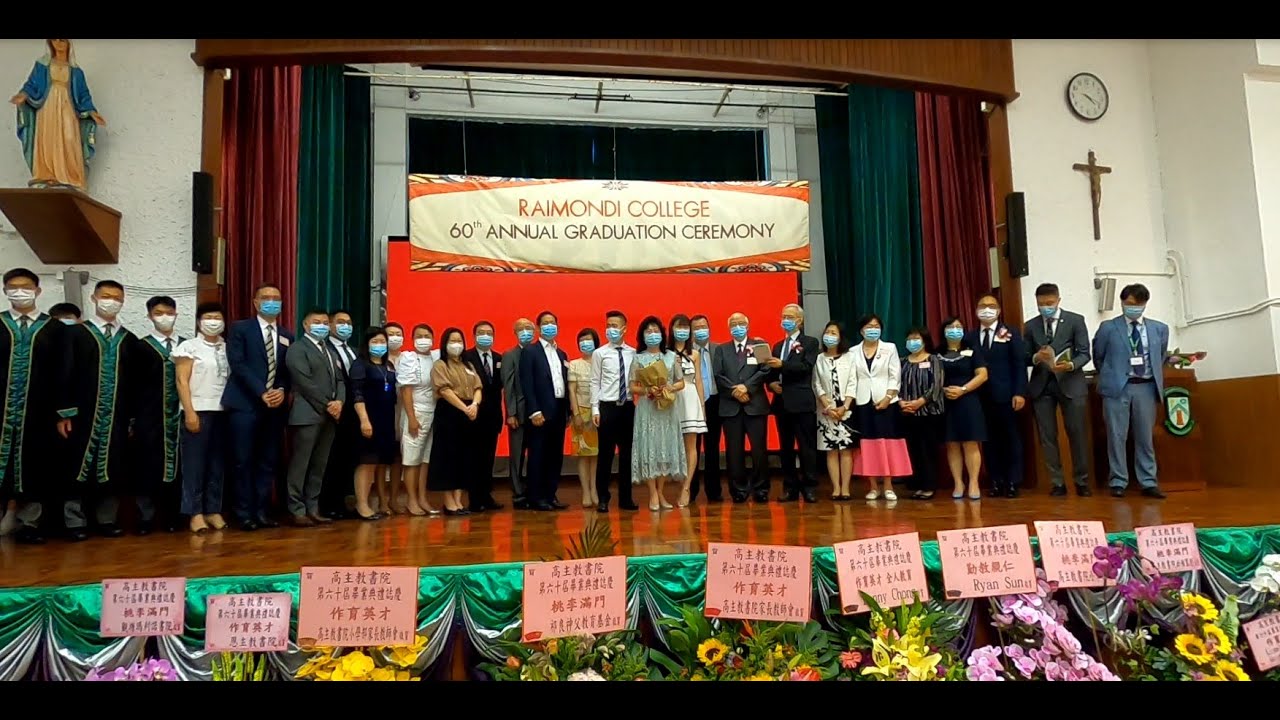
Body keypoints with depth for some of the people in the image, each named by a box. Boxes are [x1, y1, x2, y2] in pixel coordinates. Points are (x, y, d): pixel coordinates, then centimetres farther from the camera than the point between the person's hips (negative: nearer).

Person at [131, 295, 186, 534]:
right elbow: (135, 385, 2)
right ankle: (145, 517, 8)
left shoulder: (185, 345, 12)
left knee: (176, 466, 3)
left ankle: (171, 516, 12)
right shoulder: (142, 347, 5)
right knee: (147, 467, -1)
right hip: (150, 418, -2)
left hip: (178, 417, 2)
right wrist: (133, 418, -3)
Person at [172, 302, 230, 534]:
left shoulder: (227, 348, 12)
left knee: (217, 463, 6)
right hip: (199, 411, -4)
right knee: (195, 463, 0)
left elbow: (234, 378, 10)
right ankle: (195, 513, 5)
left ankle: (213, 510, 13)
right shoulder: (189, 347, 2)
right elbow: (181, 381, -4)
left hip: (223, 411, 4)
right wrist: (190, 412, -12)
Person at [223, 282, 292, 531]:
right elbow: (238, 364, -8)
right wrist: (262, 393, -15)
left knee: (268, 462, 6)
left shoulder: (287, 336, 16)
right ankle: (245, 514, 5)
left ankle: (263, 512, 13)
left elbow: (289, 371, 13)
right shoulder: (240, 329, 3)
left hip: (275, 406, 4)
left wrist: (282, 390, -8)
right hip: (245, 405, -4)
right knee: (243, 461, -2)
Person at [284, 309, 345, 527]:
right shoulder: (297, 349, -2)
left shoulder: (331, 351, 22)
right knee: (300, 465, -3)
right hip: (307, 415, -7)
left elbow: (339, 380, 15)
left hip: (330, 416, 7)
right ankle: (297, 510, 2)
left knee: (319, 466, 8)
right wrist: (327, 406, -12)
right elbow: (305, 383, -12)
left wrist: (339, 402, -5)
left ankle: (313, 508, 13)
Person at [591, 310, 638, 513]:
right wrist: (595, 409, -6)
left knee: (627, 453, 9)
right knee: (605, 454, 2)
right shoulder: (599, 353, 0)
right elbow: (595, 382, -2)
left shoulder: (633, 354, 5)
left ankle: (626, 498, 20)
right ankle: (603, 498, 13)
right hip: (607, 407, -2)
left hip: (628, 407, 2)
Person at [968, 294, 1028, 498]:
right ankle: (995, 481, 10)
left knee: (1011, 438, 3)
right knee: (990, 440, 5)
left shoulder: (1012, 333, 5)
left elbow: (1019, 364, -2)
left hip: (1005, 395, -2)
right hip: (981, 396, 2)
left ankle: (1012, 482, 9)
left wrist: (1019, 392, -11)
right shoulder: (970, 337, 10)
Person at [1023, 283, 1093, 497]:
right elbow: (1025, 358, 7)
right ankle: (1057, 483, 10)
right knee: (1047, 436, 3)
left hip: (1070, 383, -2)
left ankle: (1082, 481, 12)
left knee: (1077, 434, 1)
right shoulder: (1030, 326, 9)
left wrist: (1071, 365, -23)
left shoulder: (1076, 320, 2)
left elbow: (1084, 353, -3)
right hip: (1041, 386, 2)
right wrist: (1036, 357, -15)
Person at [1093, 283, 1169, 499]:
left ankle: (1148, 483, 14)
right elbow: (1098, 357, 10)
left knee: (1145, 437, 7)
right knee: (1117, 436, 0)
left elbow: (1161, 357, 19)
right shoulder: (1108, 328, 2)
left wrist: (1153, 376, 13)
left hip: (1146, 387, 2)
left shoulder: (1159, 329, 9)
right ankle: (1118, 482, 7)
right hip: (1117, 387, -2)